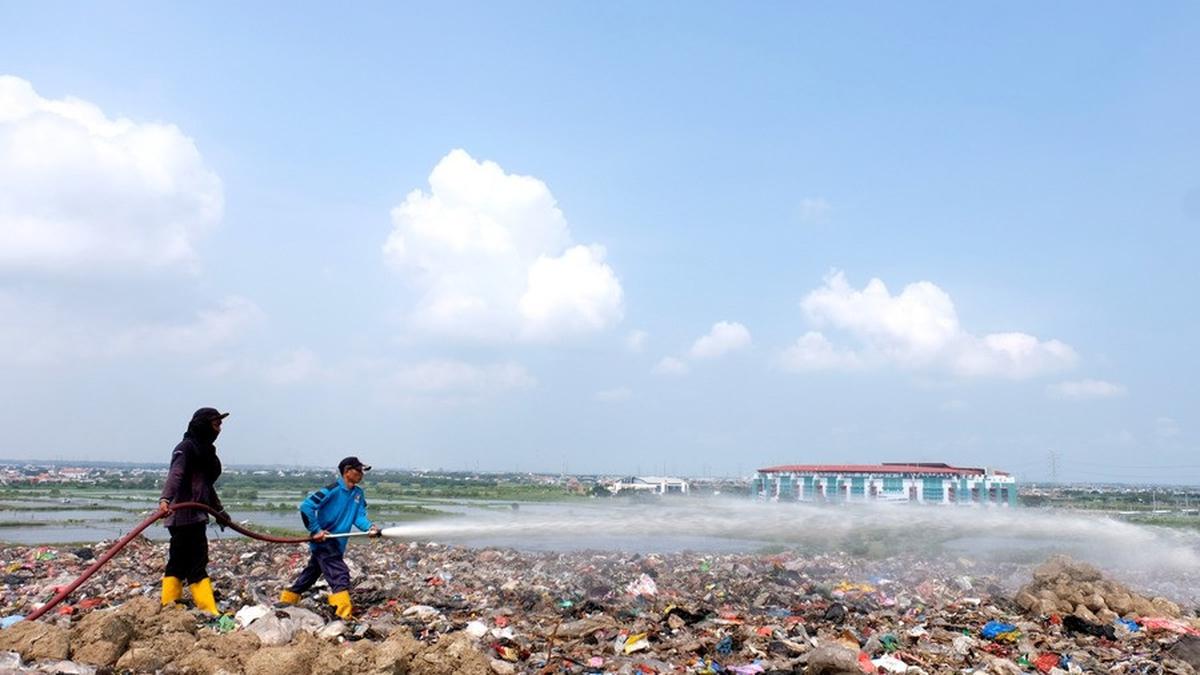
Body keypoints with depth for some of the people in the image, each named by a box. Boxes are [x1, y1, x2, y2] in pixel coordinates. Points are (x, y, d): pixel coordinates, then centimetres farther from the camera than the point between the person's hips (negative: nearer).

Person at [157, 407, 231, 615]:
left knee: (178, 563, 11)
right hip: (185, 515, -10)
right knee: (197, 565, -10)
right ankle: (209, 611, -10)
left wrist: (219, 511, 37)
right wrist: (165, 499, -42)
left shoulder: (204, 450, 22)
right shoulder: (186, 448, -9)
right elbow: (175, 475, -26)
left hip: (196, 515, 10)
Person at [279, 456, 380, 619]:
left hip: (336, 544, 9)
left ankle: (285, 602, 37)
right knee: (340, 575, -16)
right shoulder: (333, 490, -17)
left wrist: (370, 527, -22)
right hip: (323, 542, -9)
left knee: (310, 574, 21)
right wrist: (315, 530, -19)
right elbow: (306, 506, -19)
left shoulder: (358, 493, 7)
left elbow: (359, 516, -1)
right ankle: (344, 614, -18)